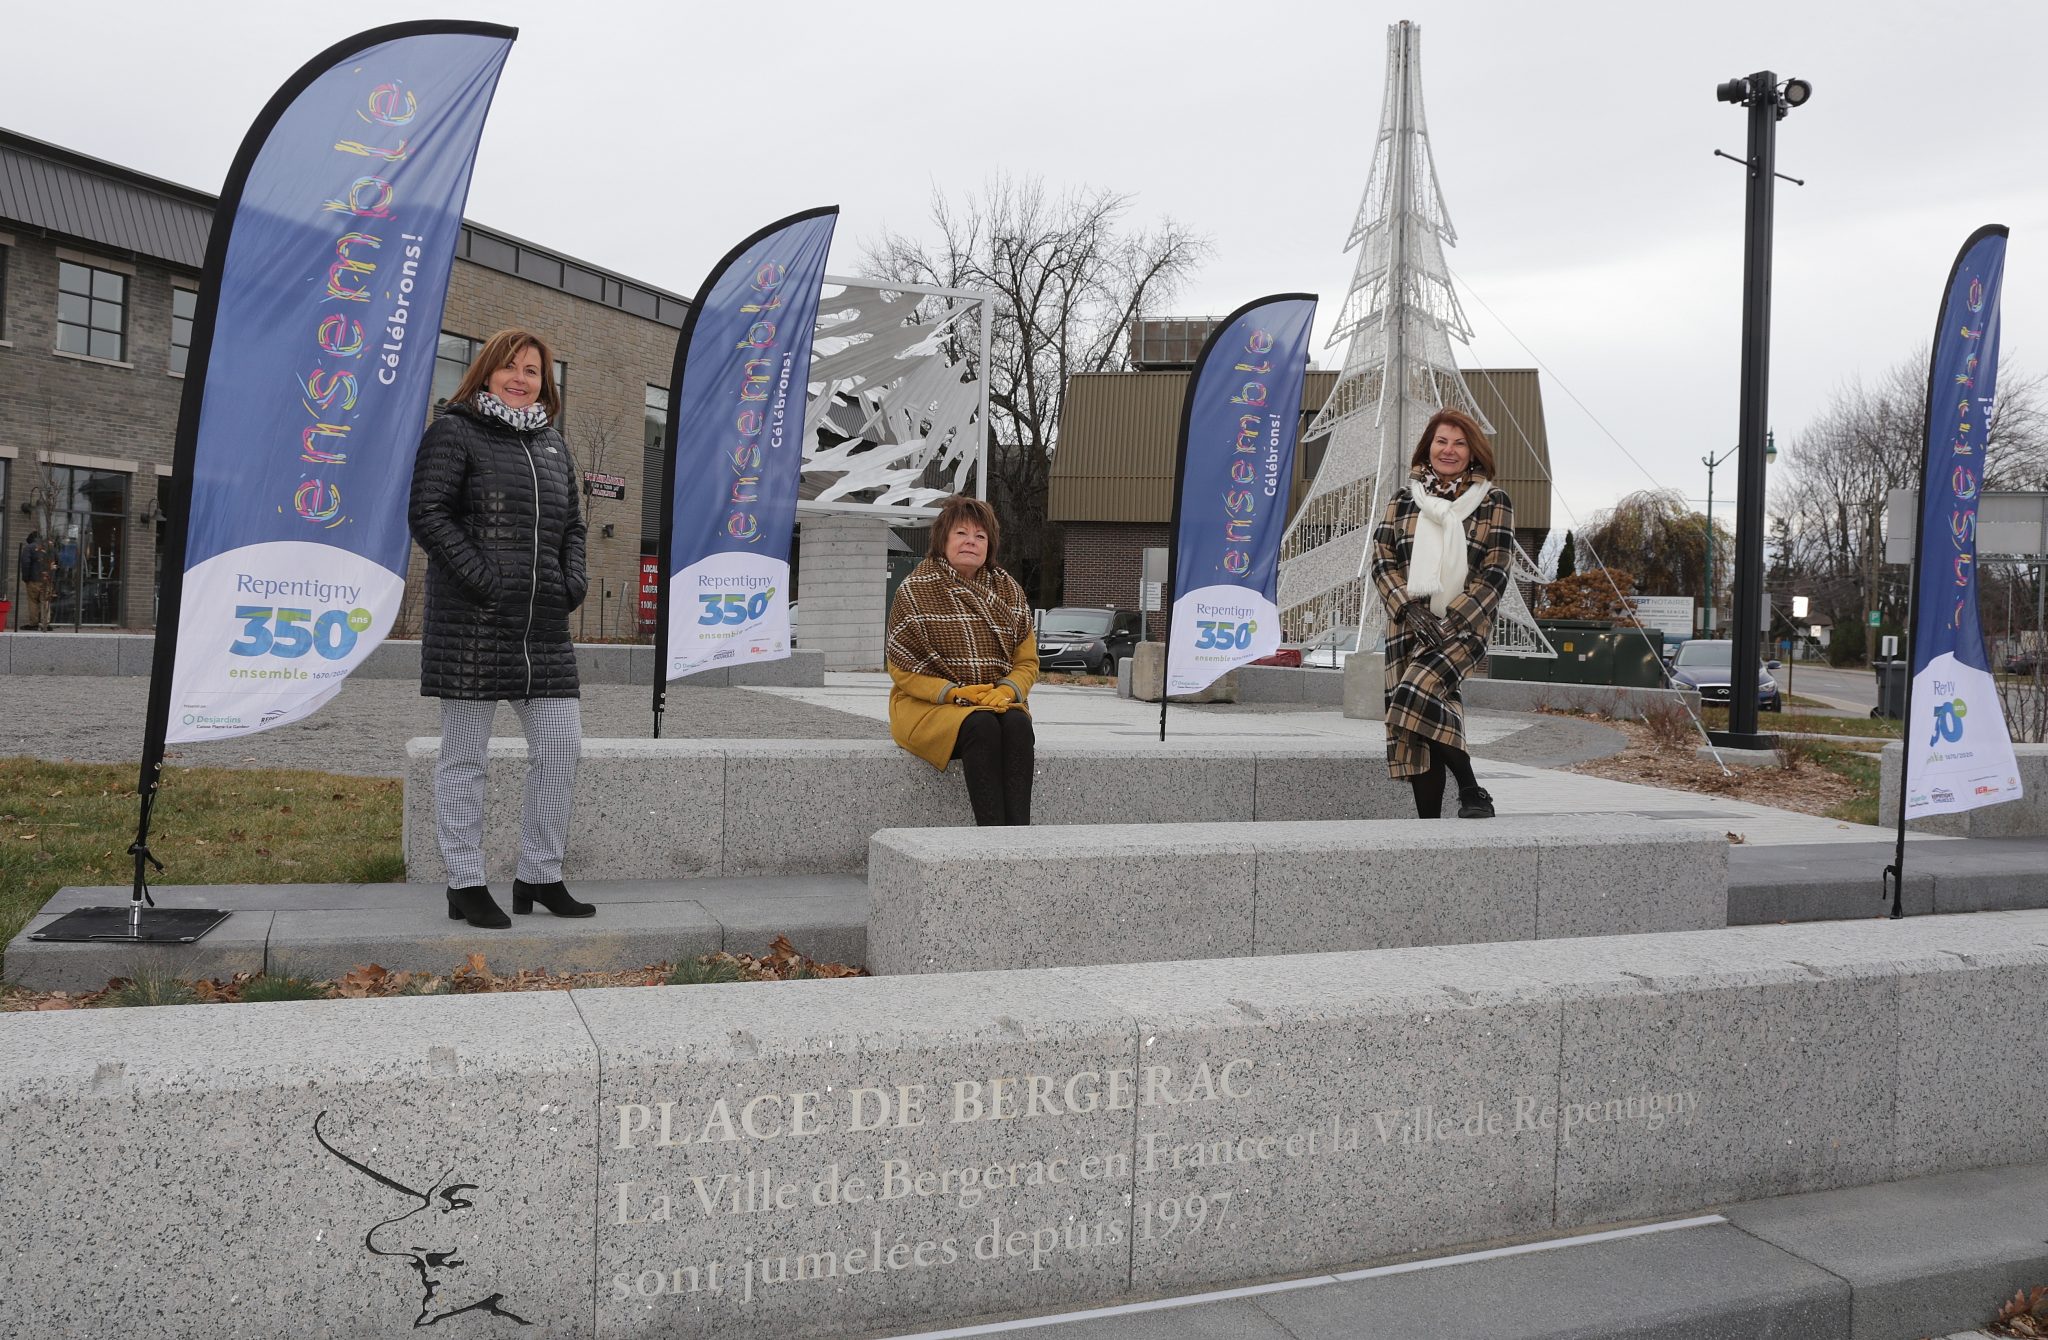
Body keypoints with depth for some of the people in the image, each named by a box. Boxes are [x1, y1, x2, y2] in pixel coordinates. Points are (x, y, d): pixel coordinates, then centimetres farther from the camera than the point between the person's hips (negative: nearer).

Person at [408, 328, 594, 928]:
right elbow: (427, 514, -9)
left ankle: (540, 876, 17)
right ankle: (465, 886, 11)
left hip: (543, 625, 6)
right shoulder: (453, 432, -1)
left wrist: (572, 583, 6)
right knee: (464, 754, 2)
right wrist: (484, 580, -16)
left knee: (561, 745, 5)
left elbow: (572, 526, 23)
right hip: (471, 622, -6)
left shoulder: (552, 445, 19)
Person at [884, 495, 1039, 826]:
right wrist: (954, 693, -17)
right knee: (982, 726, -34)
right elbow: (902, 669, -3)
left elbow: (1027, 661, 10)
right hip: (926, 704, -3)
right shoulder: (916, 590, -1)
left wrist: (1007, 690, -13)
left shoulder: (1008, 590, 11)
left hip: (997, 701, 3)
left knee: (1018, 723, -31)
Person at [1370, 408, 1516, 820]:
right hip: (1409, 626, 4)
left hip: (1464, 626, -4)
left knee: (1416, 694, -26)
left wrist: (1451, 621, -10)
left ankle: (1472, 793, -11)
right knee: (1421, 723, -2)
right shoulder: (1404, 500, 14)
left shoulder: (1493, 502, 7)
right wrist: (1410, 608, -8)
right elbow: (1382, 561, 8)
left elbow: (1495, 572, 0)